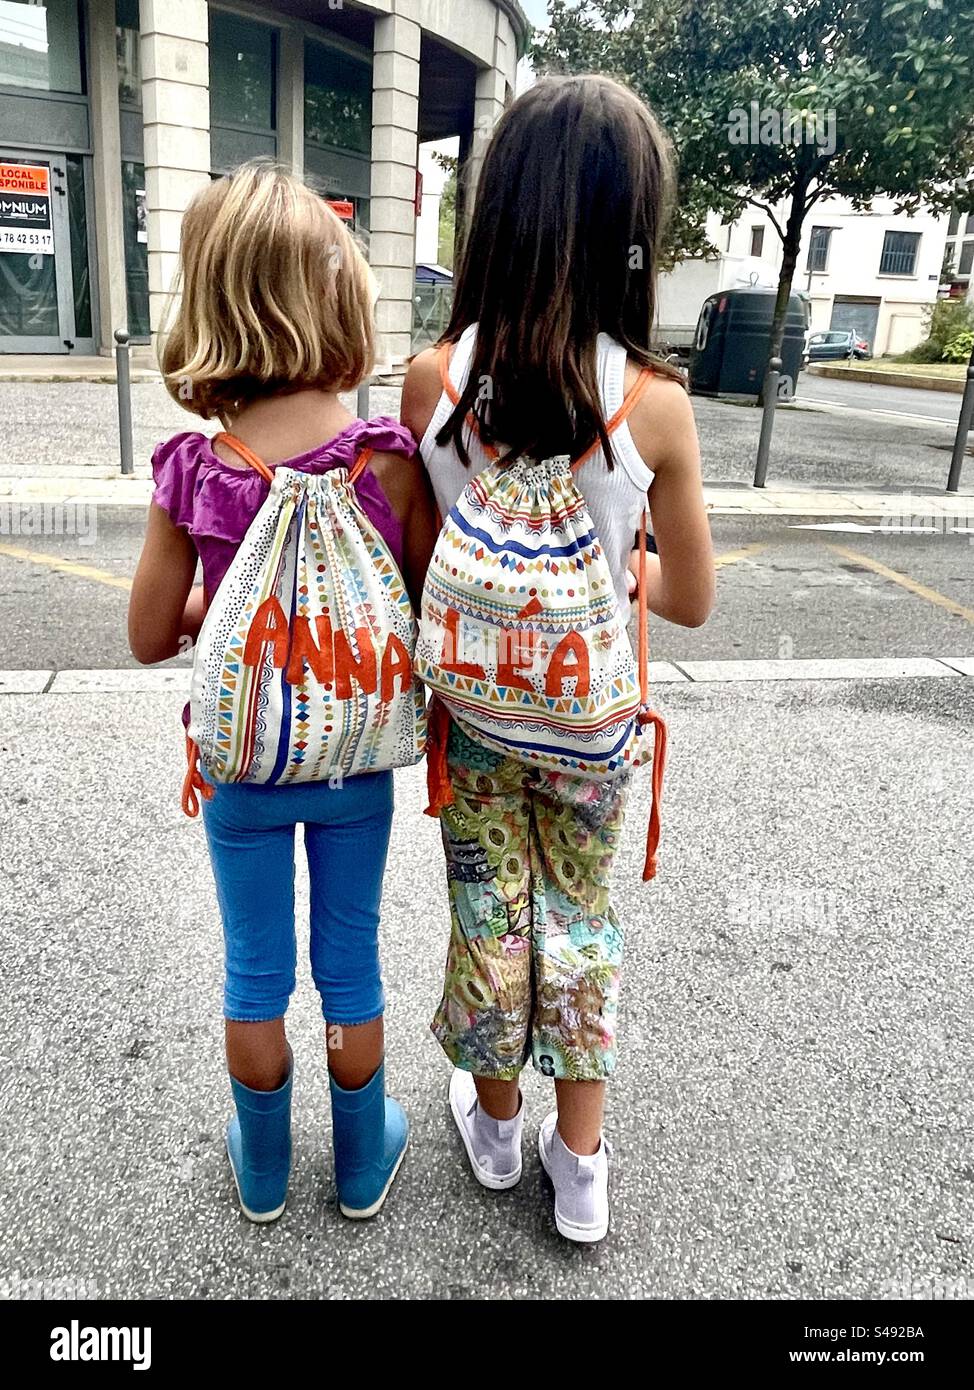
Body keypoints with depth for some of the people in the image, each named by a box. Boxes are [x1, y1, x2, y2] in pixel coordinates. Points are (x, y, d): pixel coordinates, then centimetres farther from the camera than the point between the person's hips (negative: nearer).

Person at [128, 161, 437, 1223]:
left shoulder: (192, 472, -16)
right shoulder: (390, 458, -16)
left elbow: (150, 640, -7)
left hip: (242, 765, 0)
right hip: (356, 760, 0)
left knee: (256, 972, 20)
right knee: (350, 963, 20)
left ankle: (262, 1168, 43)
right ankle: (362, 1161, 42)